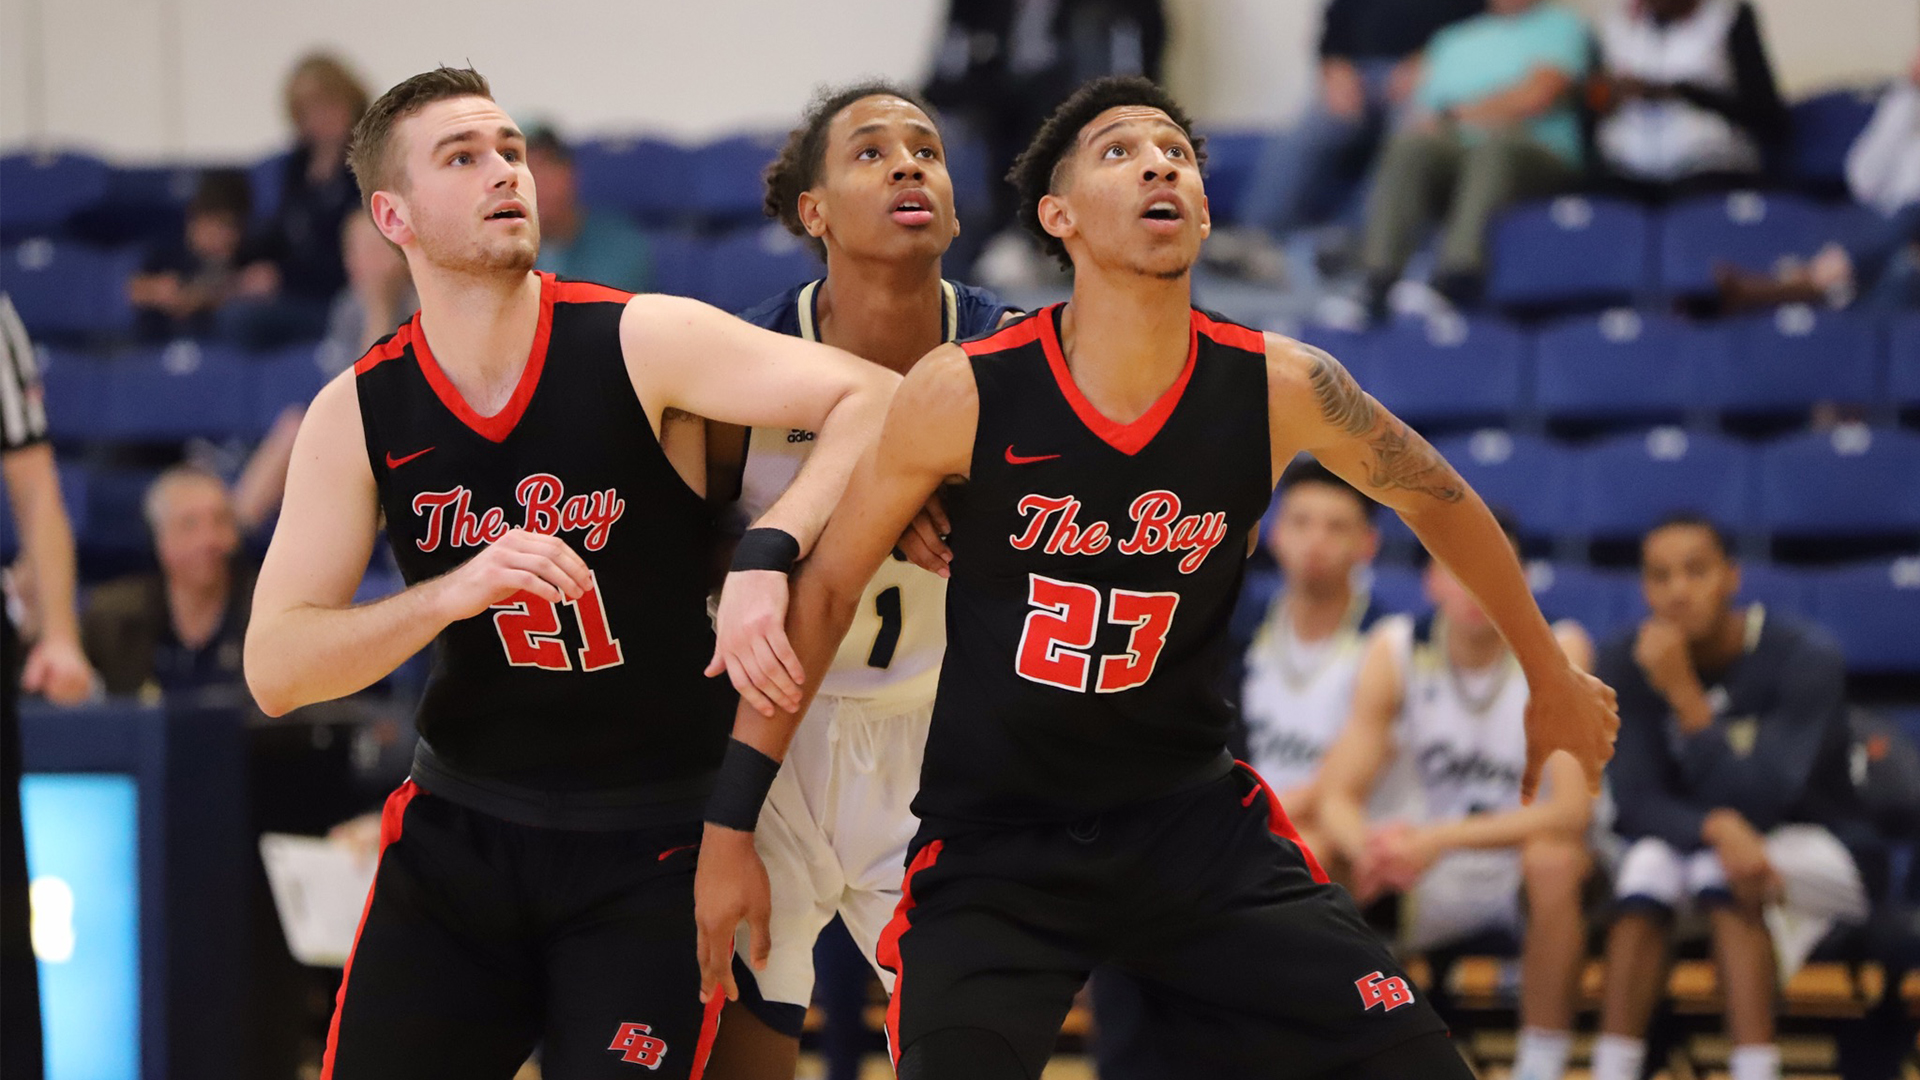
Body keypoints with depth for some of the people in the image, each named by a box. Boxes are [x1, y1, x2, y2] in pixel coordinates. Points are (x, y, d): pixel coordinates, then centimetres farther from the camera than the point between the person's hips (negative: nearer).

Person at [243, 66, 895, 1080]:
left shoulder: (641, 343, -11)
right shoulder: (357, 414, -4)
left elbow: (875, 399, -21)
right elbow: (273, 670, -10)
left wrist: (766, 556, -36)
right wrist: (454, 593, -25)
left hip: (651, 851, -3)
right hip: (458, 834, 3)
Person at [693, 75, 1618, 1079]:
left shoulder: (1281, 389, -8)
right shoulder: (963, 394, -15)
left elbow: (1439, 502, 11)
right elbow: (824, 591, -4)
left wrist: (1550, 678, 23)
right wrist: (731, 825, -3)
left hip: (1195, 825, 2)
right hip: (990, 847, -2)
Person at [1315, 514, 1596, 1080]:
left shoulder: (1558, 651, -16)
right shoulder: (1396, 650, -7)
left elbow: (1571, 810, -25)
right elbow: (1338, 798, -10)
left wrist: (1440, 840, -36)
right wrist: (1369, 846, -35)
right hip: (1437, 883, 3)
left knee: (1553, 860, -37)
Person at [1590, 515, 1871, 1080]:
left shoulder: (1806, 660, -20)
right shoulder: (1628, 662, -10)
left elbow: (1759, 803, -28)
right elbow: (1638, 800, -15)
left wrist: (1684, 694, -35)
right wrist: (1717, 827, -36)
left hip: (1813, 854, -3)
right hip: (1688, 838, 3)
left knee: (1720, 874, -35)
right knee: (1646, 868, -31)